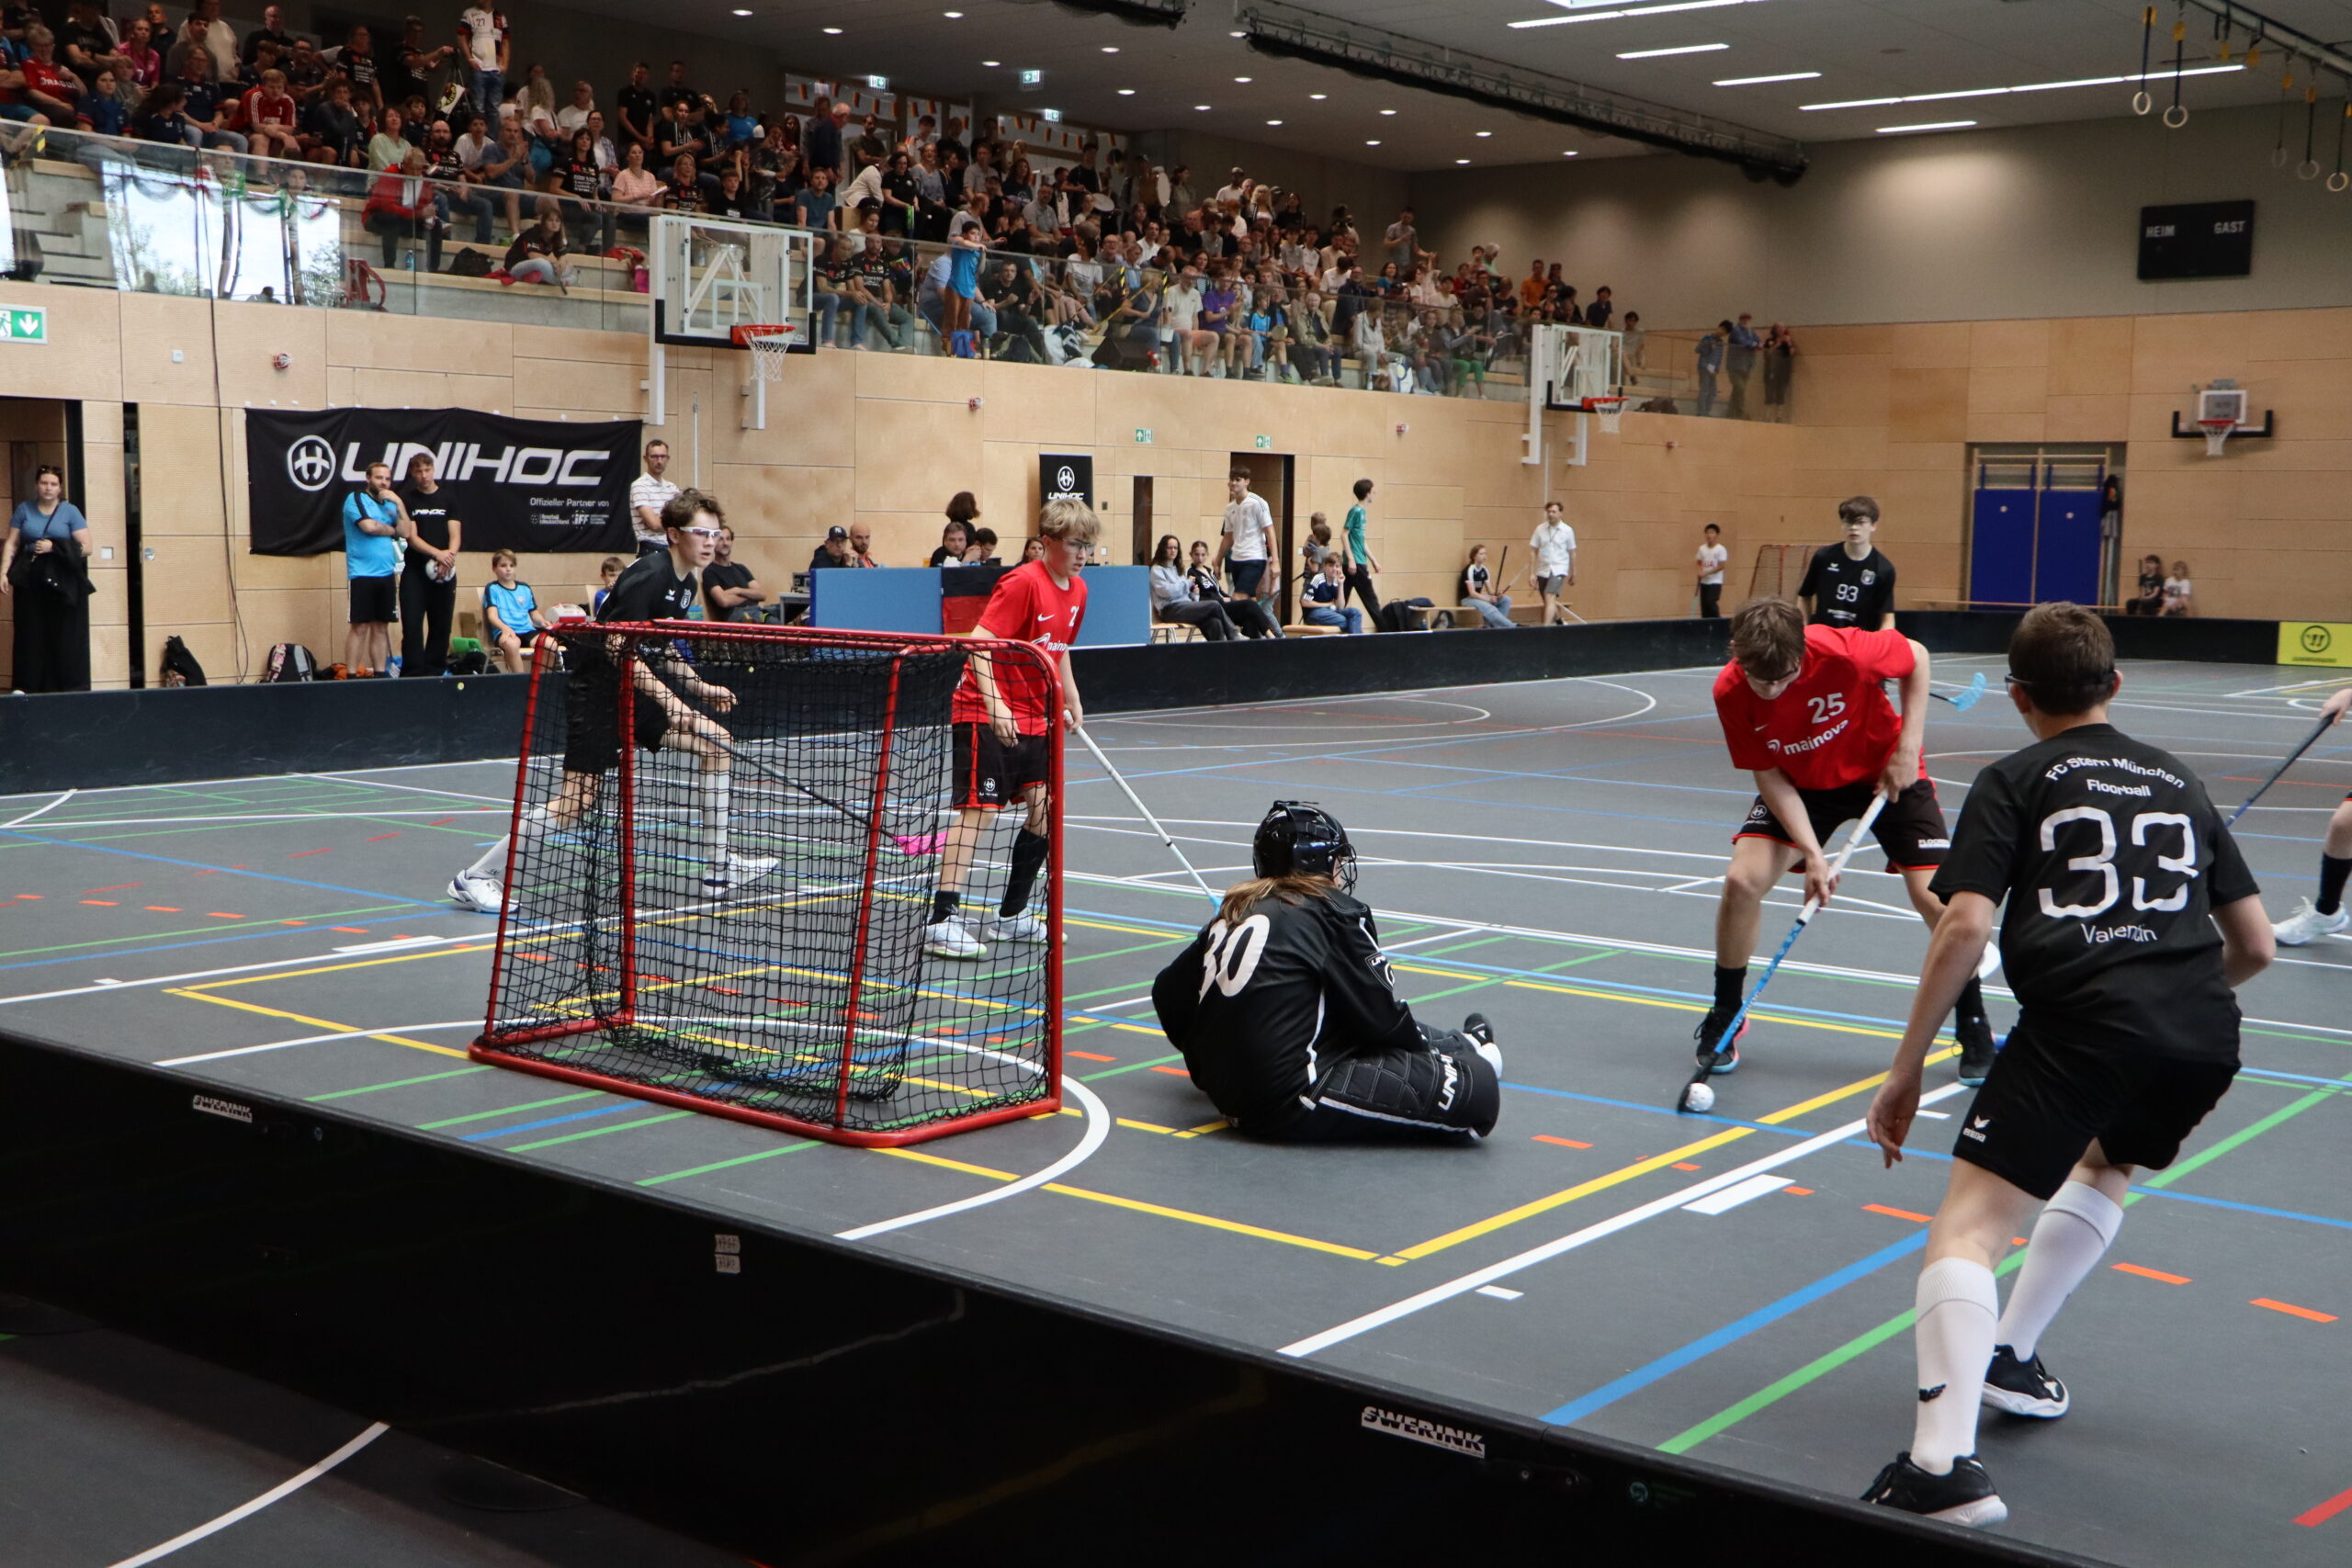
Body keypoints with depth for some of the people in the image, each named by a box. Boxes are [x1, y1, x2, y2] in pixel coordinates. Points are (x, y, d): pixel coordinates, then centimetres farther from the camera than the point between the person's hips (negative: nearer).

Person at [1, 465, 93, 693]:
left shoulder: (71, 512, 4)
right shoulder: (23, 510, 11)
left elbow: (86, 547, -1)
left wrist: (54, 547, -12)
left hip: (63, 582, -2)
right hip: (30, 578, 2)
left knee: (65, 635, -4)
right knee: (31, 633, 0)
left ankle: (71, 686, -2)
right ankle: (25, 686, 2)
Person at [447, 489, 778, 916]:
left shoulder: (685, 585, 10)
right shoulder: (647, 575, -18)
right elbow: (617, 647, -24)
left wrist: (701, 688, 10)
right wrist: (667, 699, -27)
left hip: (636, 689, 9)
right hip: (596, 689, -9)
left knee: (718, 742, 5)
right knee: (578, 798, -14)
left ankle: (718, 869, 11)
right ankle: (474, 878, -3)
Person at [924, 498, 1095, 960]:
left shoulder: (1076, 590, 8)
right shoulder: (1022, 583, -17)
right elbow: (979, 642, -23)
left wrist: (1072, 700, 14)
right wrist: (994, 704, -33)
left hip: (1032, 719, 8)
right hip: (985, 714, -8)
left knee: (1045, 813, 6)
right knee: (976, 812, -12)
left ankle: (1011, 916, 19)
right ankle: (942, 922, -12)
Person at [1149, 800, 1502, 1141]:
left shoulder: (1235, 910, 15)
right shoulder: (1333, 910, -2)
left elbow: (1168, 992, 22)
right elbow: (1380, 1014, -2)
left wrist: (1212, 1061, 36)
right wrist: (1421, 1045, 19)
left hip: (1226, 1093, 9)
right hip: (1291, 1103, -9)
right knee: (1476, 1089, -7)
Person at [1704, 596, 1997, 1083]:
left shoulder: (1843, 652, -33)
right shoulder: (1730, 693, -25)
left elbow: (1917, 658, -12)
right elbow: (1769, 776, -14)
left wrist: (1907, 748, -16)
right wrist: (1811, 853, -23)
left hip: (1885, 773, -2)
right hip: (1800, 784, 2)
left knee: (1935, 897, -12)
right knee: (1742, 880, -17)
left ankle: (1973, 1027, 12)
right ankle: (1724, 1018, 5)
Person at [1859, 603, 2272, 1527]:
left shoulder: (2014, 783, 10)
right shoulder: (2180, 781, 24)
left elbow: (1964, 928, -3)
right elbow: (2255, 945, 26)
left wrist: (1905, 1070, 1)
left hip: (2079, 1025, -6)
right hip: (2205, 1037, 6)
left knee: (1968, 1226, -7)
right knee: (2109, 1166, 35)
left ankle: (1945, 1459, -25)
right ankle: (2012, 1355, 36)